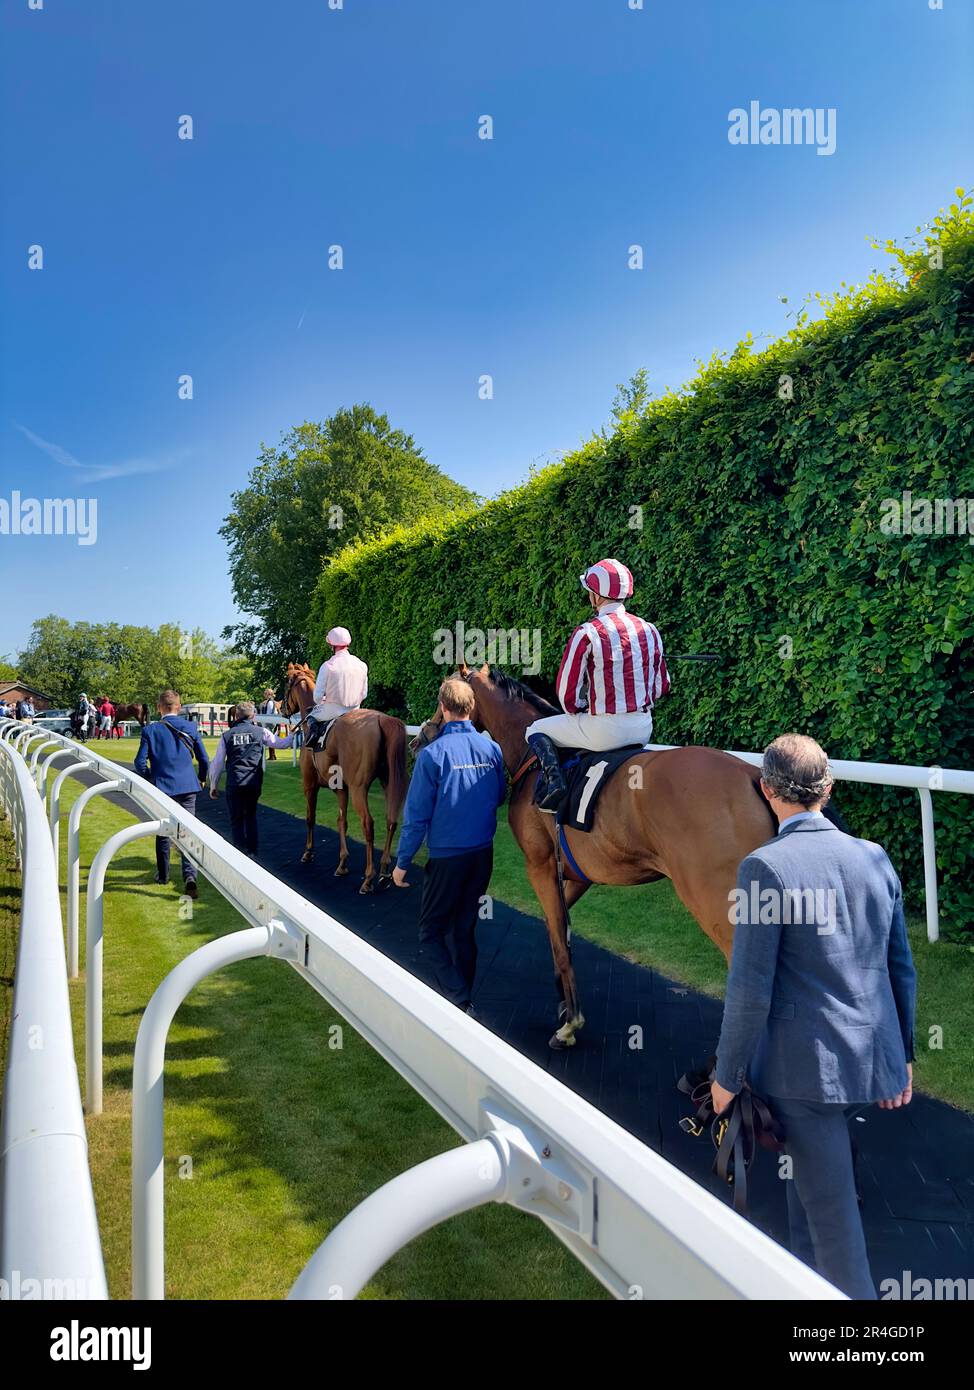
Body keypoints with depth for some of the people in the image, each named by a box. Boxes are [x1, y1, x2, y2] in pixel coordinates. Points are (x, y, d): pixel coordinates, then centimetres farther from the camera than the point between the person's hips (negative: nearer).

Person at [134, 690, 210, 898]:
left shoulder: (150, 730, -4)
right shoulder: (191, 728, 0)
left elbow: (140, 762, -5)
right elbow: (204, 760, 4)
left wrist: (149, 780, 14)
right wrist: (201, 779, 22)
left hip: (161, 787, 0)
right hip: (187, 787, 0)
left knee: (163, 833, 15)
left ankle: (163, 875, 28)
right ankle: (190, 874, -17)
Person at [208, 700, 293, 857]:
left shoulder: (227, 735, 4)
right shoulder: (261, 732, 2)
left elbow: (217, 763, 6)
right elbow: (281, 743, 14)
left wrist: (213, 785, 15)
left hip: (234, 784, -1)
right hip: (254, 783, 1)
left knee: (236, 820, 9)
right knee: (251, 817, 19)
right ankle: (252, 853, 18)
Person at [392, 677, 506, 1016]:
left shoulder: (432, 754, -16)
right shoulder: (492, 749, -3)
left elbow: (416, 816, -14)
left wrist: (402, 862, -4)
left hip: (447, 858, -5)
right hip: (483, 854, 5)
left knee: (431, 934, 7)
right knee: (465, 930, 18)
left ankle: (460, 1003, -6)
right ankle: (462, 999, 28)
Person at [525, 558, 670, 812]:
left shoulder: (587, 633, -12)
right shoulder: (650, 630, 6)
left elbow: (567, 690, -6)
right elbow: (662, 687, 13)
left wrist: (576, 713, 13)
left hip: (604, 730, -6)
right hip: (644, 728, 6)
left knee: (536, 731, 14)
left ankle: (553, 778, -6)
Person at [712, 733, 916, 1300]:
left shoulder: (765, 867, -19)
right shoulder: (875, 857, 0)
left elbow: (751, 989, -18)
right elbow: (902, 971, 8)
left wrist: (728, 1076, -6)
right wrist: (902, 1055, 20)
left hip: (804, 1066, -7)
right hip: (873, 1059, 7)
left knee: (832, 1211, 6)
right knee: (810, 1173, 27)